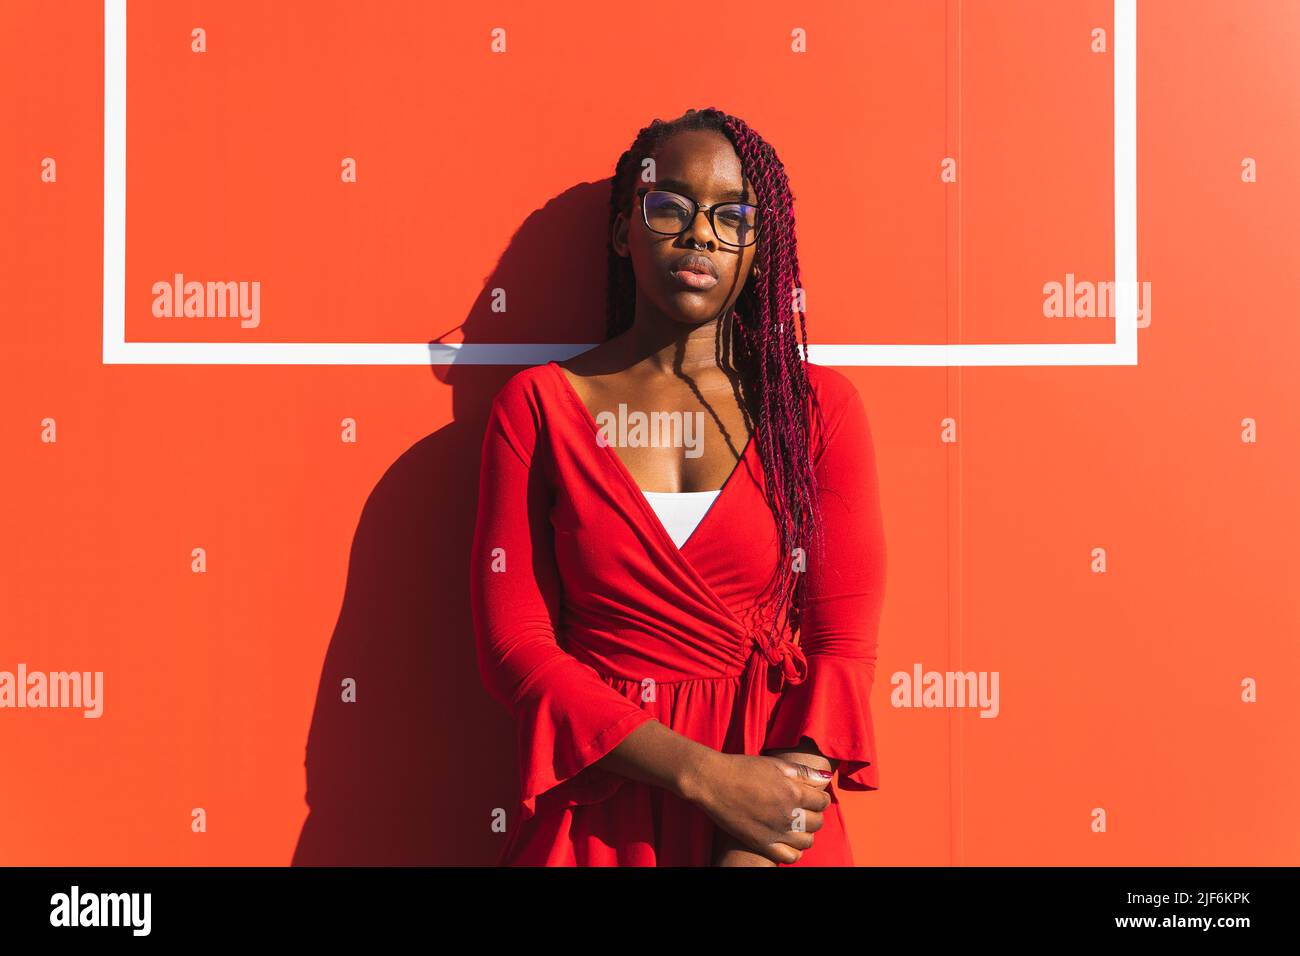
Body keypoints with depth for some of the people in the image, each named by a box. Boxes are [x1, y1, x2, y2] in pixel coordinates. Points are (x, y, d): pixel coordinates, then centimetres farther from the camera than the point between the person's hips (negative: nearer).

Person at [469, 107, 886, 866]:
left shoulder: (819, 405, -2)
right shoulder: (539, 405, -4)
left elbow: (845, 643, -6)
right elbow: (515, 642, -8)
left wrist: (759, 847, -17)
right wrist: (705, 775, -17)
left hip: (776, 814, 1)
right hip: (600, 812, 0)